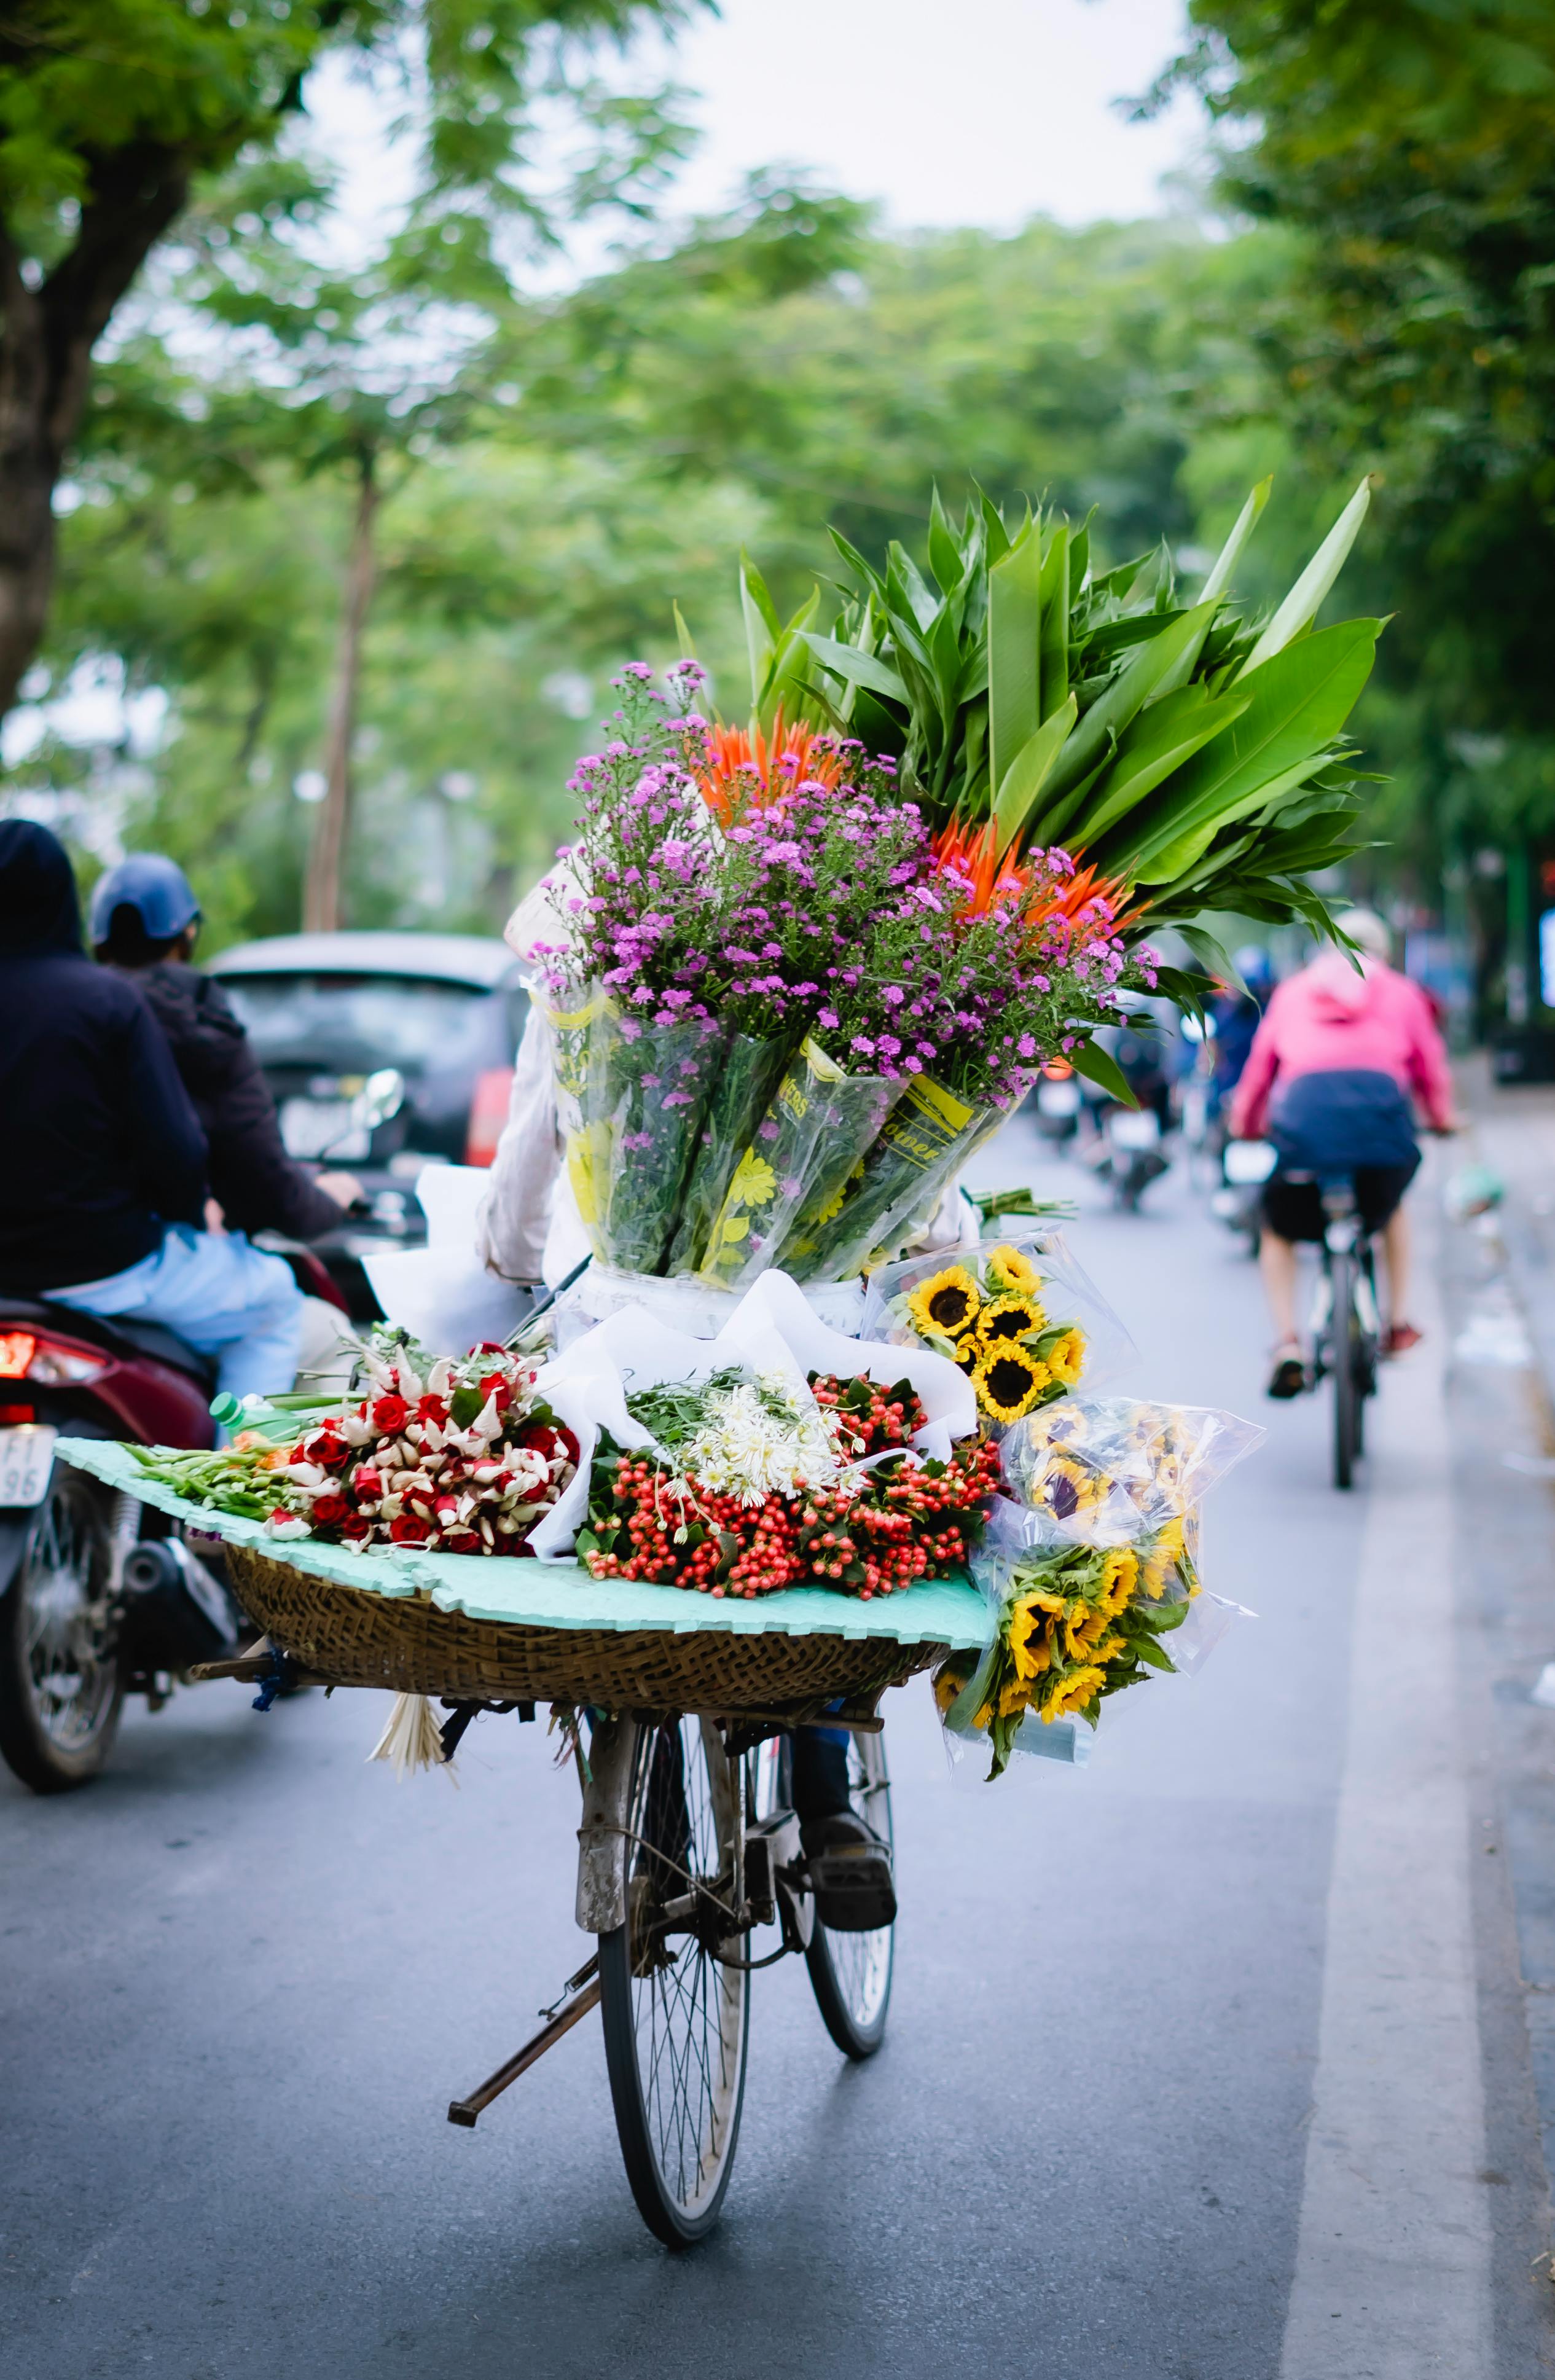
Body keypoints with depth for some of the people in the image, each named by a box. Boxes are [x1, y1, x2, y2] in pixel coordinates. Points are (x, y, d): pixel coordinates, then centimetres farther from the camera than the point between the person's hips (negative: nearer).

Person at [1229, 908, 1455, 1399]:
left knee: (1279, 1234, 24)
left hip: (1303, 1106, 0)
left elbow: (1259, 1065, 29)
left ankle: (1287, 1346, 6)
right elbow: (1431, 1067, 28)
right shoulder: (1401, 993, 24)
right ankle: (1398, 1323, 31)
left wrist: (1244, 1126, 44)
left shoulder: (1291, 991, 27)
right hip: (1381, 1108, 0)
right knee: (1390, 1205, 36)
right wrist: (1441, 1119, 48)